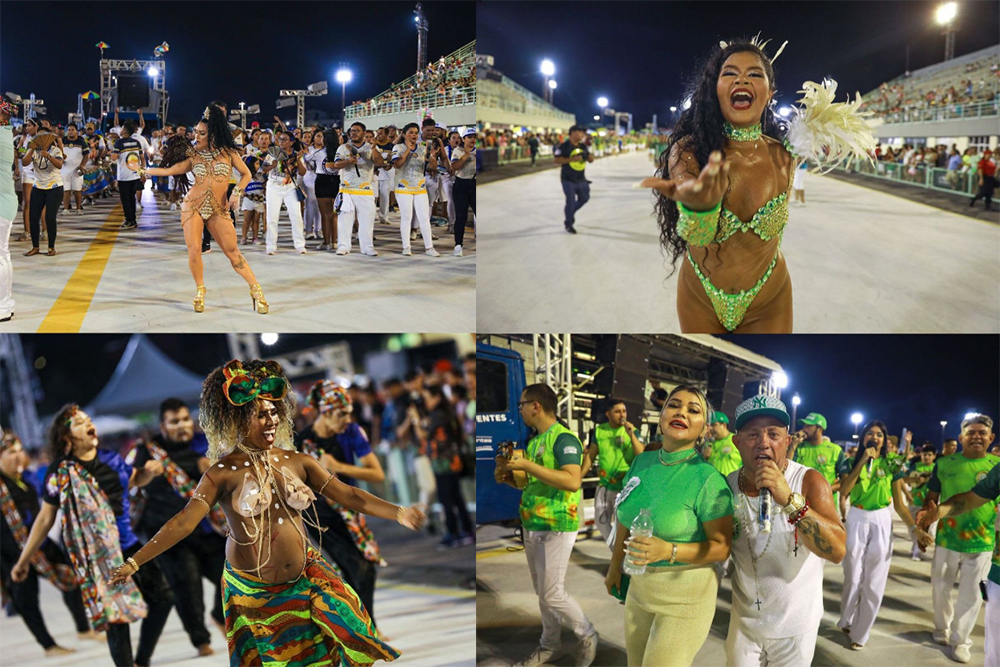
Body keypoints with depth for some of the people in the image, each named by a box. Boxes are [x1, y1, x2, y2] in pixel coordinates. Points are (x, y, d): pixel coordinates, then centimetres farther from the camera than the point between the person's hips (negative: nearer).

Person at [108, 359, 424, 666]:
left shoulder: (297, 462, 0)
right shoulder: (223, 473, -10)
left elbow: (348, 495, 0)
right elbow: (183, 521, -16)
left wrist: (399, 513, -9)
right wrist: (135, 562, -25)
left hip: (305, 581, 3)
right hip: (251, 590, -3)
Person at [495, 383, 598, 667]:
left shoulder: (563, 438, -15)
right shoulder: (534, 441, 11)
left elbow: (572, 481, -28)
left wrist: (526, 465, -27)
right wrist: (508, 477, 3)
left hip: (556, 528, -8)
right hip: (531, 526, 8)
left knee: (552, 594, -5)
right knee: (541, 592, 14)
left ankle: (587, 636, 15)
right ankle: (550, 644, 26)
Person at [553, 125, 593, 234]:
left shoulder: (583, 146, 6)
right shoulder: (563, 146, -13)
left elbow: (591, 160, 10)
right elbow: (557, 160, -20)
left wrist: (587, 156, -14)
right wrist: (572, 159, -27)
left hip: (581, 179, 7)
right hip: (568, 179, -7)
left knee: (584, 198, 17)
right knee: (571, 201, -5)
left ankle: (569, 213, 40)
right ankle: (568, 224, 15)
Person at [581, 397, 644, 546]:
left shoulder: (632, 431, -5)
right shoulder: (599, 431, 1)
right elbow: (590, 456, 6)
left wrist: (632, 436, -20)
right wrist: (579, 477, 0)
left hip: (625, 487, -4)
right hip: (604, 485, 4)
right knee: (601, 522, 14)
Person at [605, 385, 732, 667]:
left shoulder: (708, 478, -17)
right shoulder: (642, 462, 0)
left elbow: (722, 547, -15)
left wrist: (669, 551, -29)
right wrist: (615, 567, 22)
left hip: (685, 594, -6)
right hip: (639, 586, 6)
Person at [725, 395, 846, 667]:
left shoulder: (809, 481, -18)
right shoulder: (728, 484, -8)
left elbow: (837, 550, -32)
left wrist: (789, 500, -41)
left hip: (795, 624, -2)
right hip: (744, 619, 2)